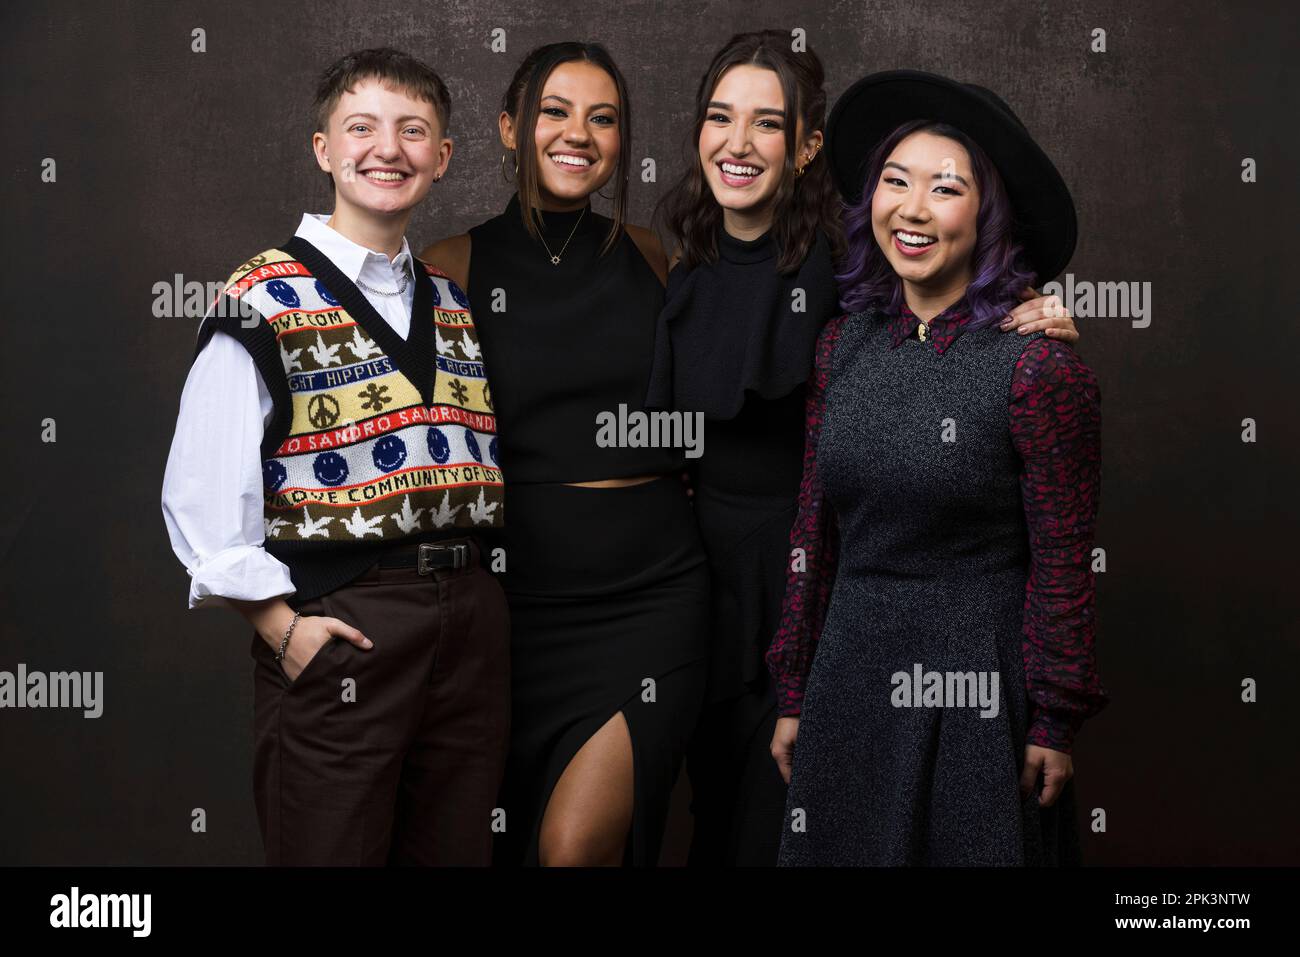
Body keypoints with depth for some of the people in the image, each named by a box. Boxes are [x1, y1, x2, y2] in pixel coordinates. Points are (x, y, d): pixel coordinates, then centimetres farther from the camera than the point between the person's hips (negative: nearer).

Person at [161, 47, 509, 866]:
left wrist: (480, 604, 9)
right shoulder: (267, 301, -5)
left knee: (456, 850, 14)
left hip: (471, 618, 6)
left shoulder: (455, 306, 13)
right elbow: (202, 492, -10)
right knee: (332, 849, 4)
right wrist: (280, 626, -14)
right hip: (340, 625, -5)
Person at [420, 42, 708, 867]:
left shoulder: (648, 257, 7)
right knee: (512, 838, 12)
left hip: (651, 591, 0)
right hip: (524, 595, 0)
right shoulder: (457, 267, 0)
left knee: (578, 844, -11)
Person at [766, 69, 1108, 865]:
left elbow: (1063, 565, -10)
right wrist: (794, 695, 9)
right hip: (850, 680, 5)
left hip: (975, 694, -5)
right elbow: (816, 531, 6)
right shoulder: (845, 345, 1)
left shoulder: (1039, 367, -14)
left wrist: (1056, 723, -6)